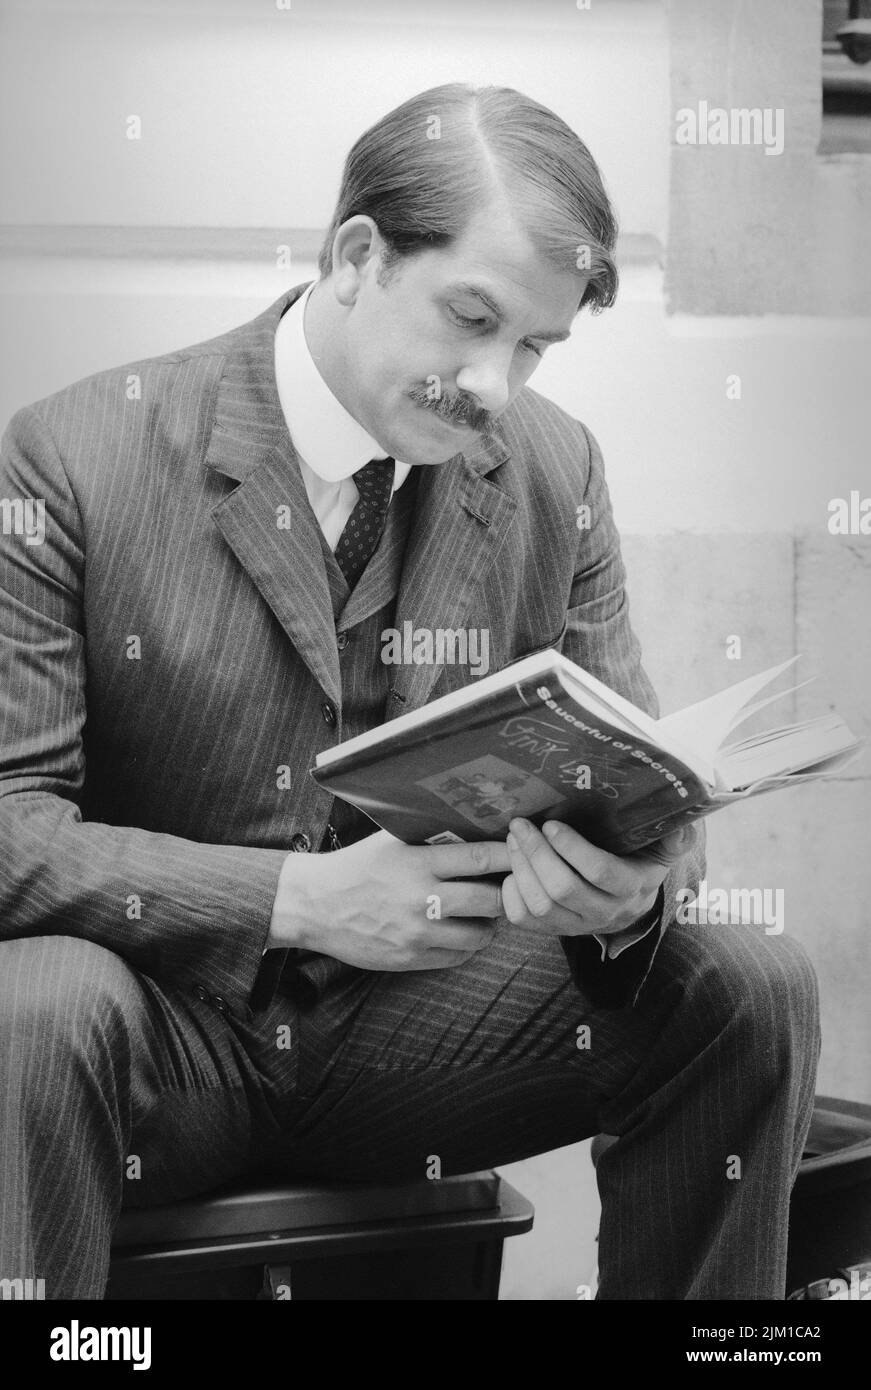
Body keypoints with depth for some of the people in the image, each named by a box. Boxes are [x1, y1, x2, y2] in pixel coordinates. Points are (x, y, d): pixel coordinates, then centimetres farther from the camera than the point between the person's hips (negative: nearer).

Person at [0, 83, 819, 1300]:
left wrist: (624, 887, -21)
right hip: (159, 1033, -3)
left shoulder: (554, 471, 1)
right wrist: (300, 897, -27)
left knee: (753, 991, -15)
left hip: (413, 1019, 4)